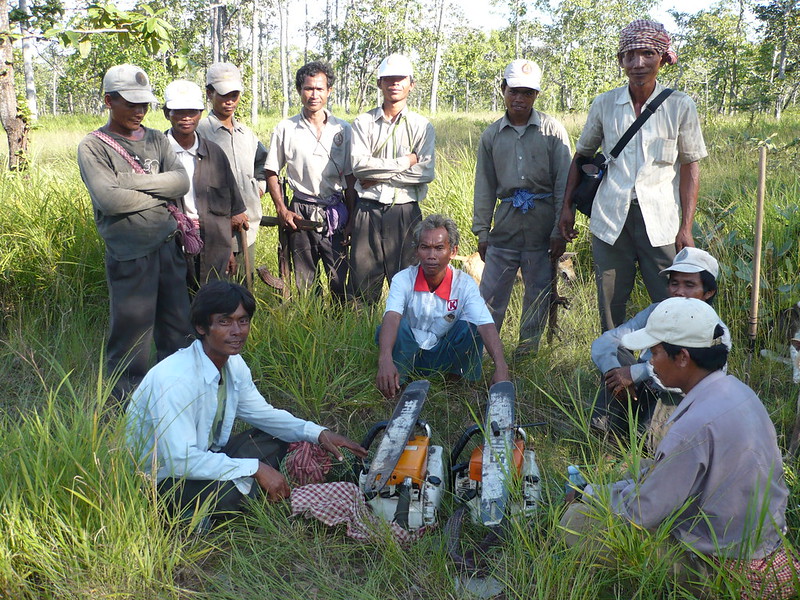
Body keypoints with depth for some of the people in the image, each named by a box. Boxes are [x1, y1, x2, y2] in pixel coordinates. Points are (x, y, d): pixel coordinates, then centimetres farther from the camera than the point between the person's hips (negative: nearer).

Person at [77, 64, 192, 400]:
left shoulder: (156, 140, 13)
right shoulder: (92, 146, -3)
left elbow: (181, 181, -2)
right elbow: (109, 199, -16)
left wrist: (131, 181, -11)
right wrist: (162, 194, -6)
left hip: (169, 247, 5)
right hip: (130, 255, -5)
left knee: (177, 329, 12)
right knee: (132, 337, 0)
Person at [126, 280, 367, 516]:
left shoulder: (234, 364, -3)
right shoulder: (174, 379, -29)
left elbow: (261, 413, 11)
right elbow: (179, 460, -33)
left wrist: (318, 433, -5)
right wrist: (256, 468, -30)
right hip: (160, 479, -8)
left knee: (274, 439, 3)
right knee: (230, 492, -33)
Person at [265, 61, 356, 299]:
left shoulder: (342, 130, 5)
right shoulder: (285, 129, 3)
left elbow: (350, 178, 8)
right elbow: (271, 173, 8)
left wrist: (351, 217, 3)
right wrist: (282, 211, -3)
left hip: (335, 213, 0)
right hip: (300, 213, 0)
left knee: (339, 279, 1)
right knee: (303, 279, 7)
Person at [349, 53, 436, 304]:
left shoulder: (421, 126, 5)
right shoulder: (363, 123, 7)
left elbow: (426, 172, -8)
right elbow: (359, 165, -8)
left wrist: (377, 175, -9)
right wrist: (405, 162, -9)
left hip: (405, 211, -1)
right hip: (368, 210, 1)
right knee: (362, 283, 4)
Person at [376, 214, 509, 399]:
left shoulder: (464, 284, -11)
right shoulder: (403, 280, -14)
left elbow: (487, 326, -25)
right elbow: (391, 318, -33)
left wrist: (501, 367, -44)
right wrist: (385, 360, -53)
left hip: (446, 358, 1)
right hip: (407, 354, -1)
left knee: (468, 328, -26)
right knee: (398, 326, -30)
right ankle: (396, 385, -24)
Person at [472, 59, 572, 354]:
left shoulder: (552, 130, 1)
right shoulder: (492, 135, 8)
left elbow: (564, 183, -1)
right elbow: (484, 187, 12)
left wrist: (560, 232, -6)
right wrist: (482, 232, 9)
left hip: (543, 221, -1)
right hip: (506, 222, 2)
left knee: (539, 293, 7)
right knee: (490, 293, 0)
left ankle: (527, 352, 21)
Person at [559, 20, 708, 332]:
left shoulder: (680, 105, -1)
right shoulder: (604, 104, 4)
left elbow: (690, 167, 2)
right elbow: (582, 155, 16)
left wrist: (686, 228, -3)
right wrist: (567, 207, 11)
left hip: (660, 221, -2)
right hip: (609, 219, 2)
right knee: (609, 305, 9)